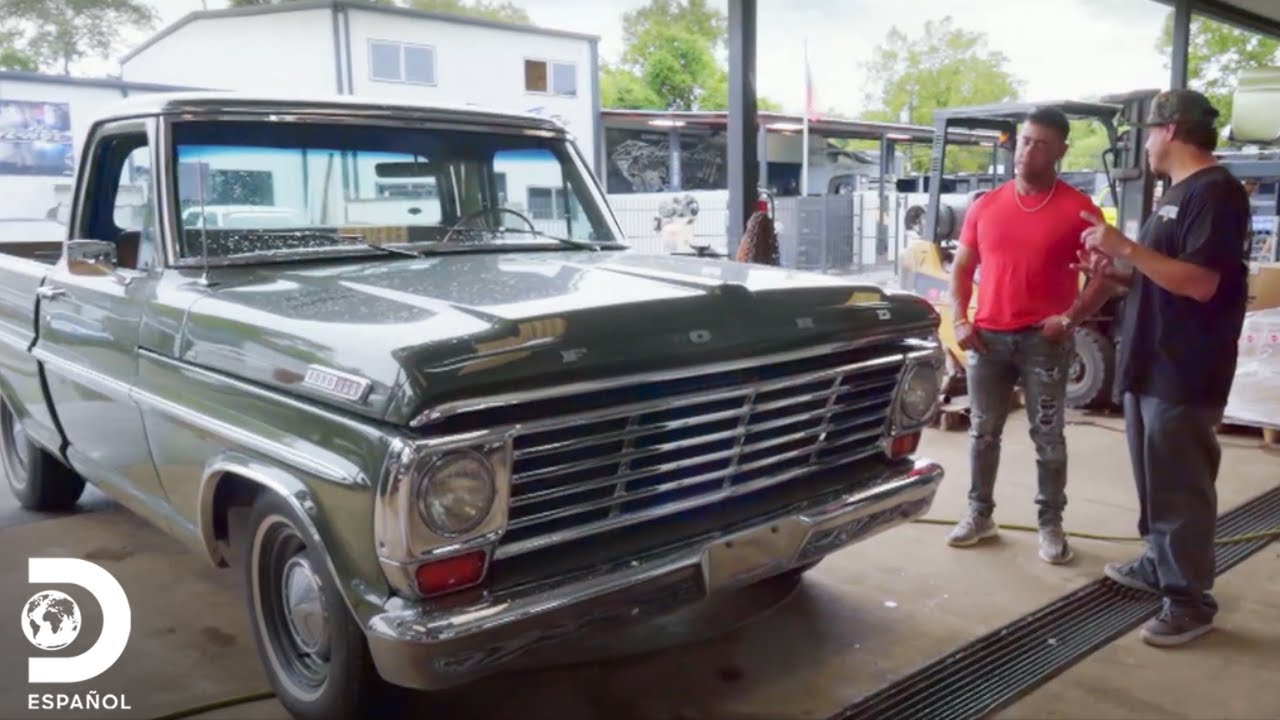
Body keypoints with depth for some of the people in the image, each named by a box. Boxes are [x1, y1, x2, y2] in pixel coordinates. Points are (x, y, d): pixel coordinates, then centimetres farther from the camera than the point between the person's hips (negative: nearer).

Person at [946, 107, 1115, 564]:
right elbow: (962, 268, 12)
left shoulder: (1079, 209, -3)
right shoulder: (985, 206, 6)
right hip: (988, 337, 3)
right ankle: (979, 514, 24)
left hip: (1045, 340, -3)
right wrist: (960, 321, 1)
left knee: (1048, 435, 4)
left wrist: (1070, 319, -13)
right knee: (983, 432, 11)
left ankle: (1050, 524, 17)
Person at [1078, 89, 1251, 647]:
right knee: (1155, 477, 19)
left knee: (1181, 485, -3)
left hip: (1185, 372, -10)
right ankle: (1159, 562, 33)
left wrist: (1127, 248, -23)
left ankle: (1190, 599, 7)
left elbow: (1199, 283, -25)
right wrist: (1115, 271, 9)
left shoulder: (1215, 191, -15)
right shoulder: (1178, 193, 17)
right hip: (1151, 365, 10)